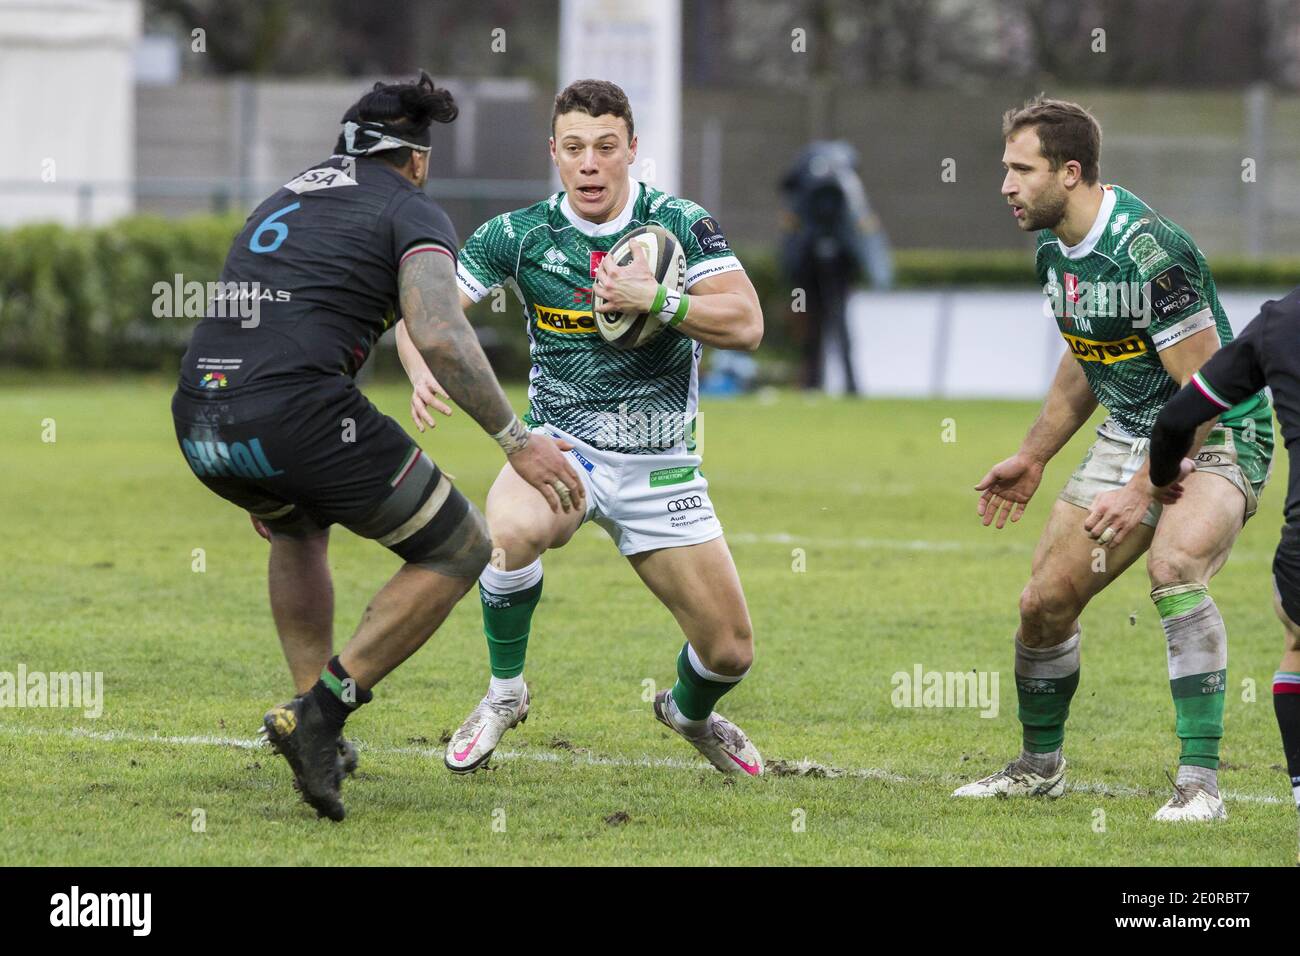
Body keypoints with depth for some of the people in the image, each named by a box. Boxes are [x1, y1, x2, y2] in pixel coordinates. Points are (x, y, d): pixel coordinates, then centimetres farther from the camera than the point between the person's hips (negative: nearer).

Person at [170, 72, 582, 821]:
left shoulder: (289, 195, 29)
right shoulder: (413, 214, 6)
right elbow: (439, 335, -13)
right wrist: (516, 440, -9)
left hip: (198, 420, 7)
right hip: (298, 411, -7)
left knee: (298, 526, 39)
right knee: (459, 551, 8)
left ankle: (312, 719, 30)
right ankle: (326, 708, -3)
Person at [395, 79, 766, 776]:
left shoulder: (681, 224, -7)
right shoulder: (518, 235, -6)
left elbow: (745, 324, -14)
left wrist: (655, 299, -28)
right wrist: (423, 368, -28)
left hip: (661, 465, 1)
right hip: (562, 448, -1)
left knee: (730, 652, -1)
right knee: (512, 530, -37)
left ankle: (690, 712, 39)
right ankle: (504, 692, -11)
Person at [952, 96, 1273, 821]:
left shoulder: (1150, 250, -27)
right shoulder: (1055, 248, 1)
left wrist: (1144, 491, -25)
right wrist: (1034, 457, 19)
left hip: (1218, 436, -8)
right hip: (1131, 435, 8)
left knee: (1174, 565, -34)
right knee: (1045, 600, 5)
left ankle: (1200, 782, -30)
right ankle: (1041, 766, 28)